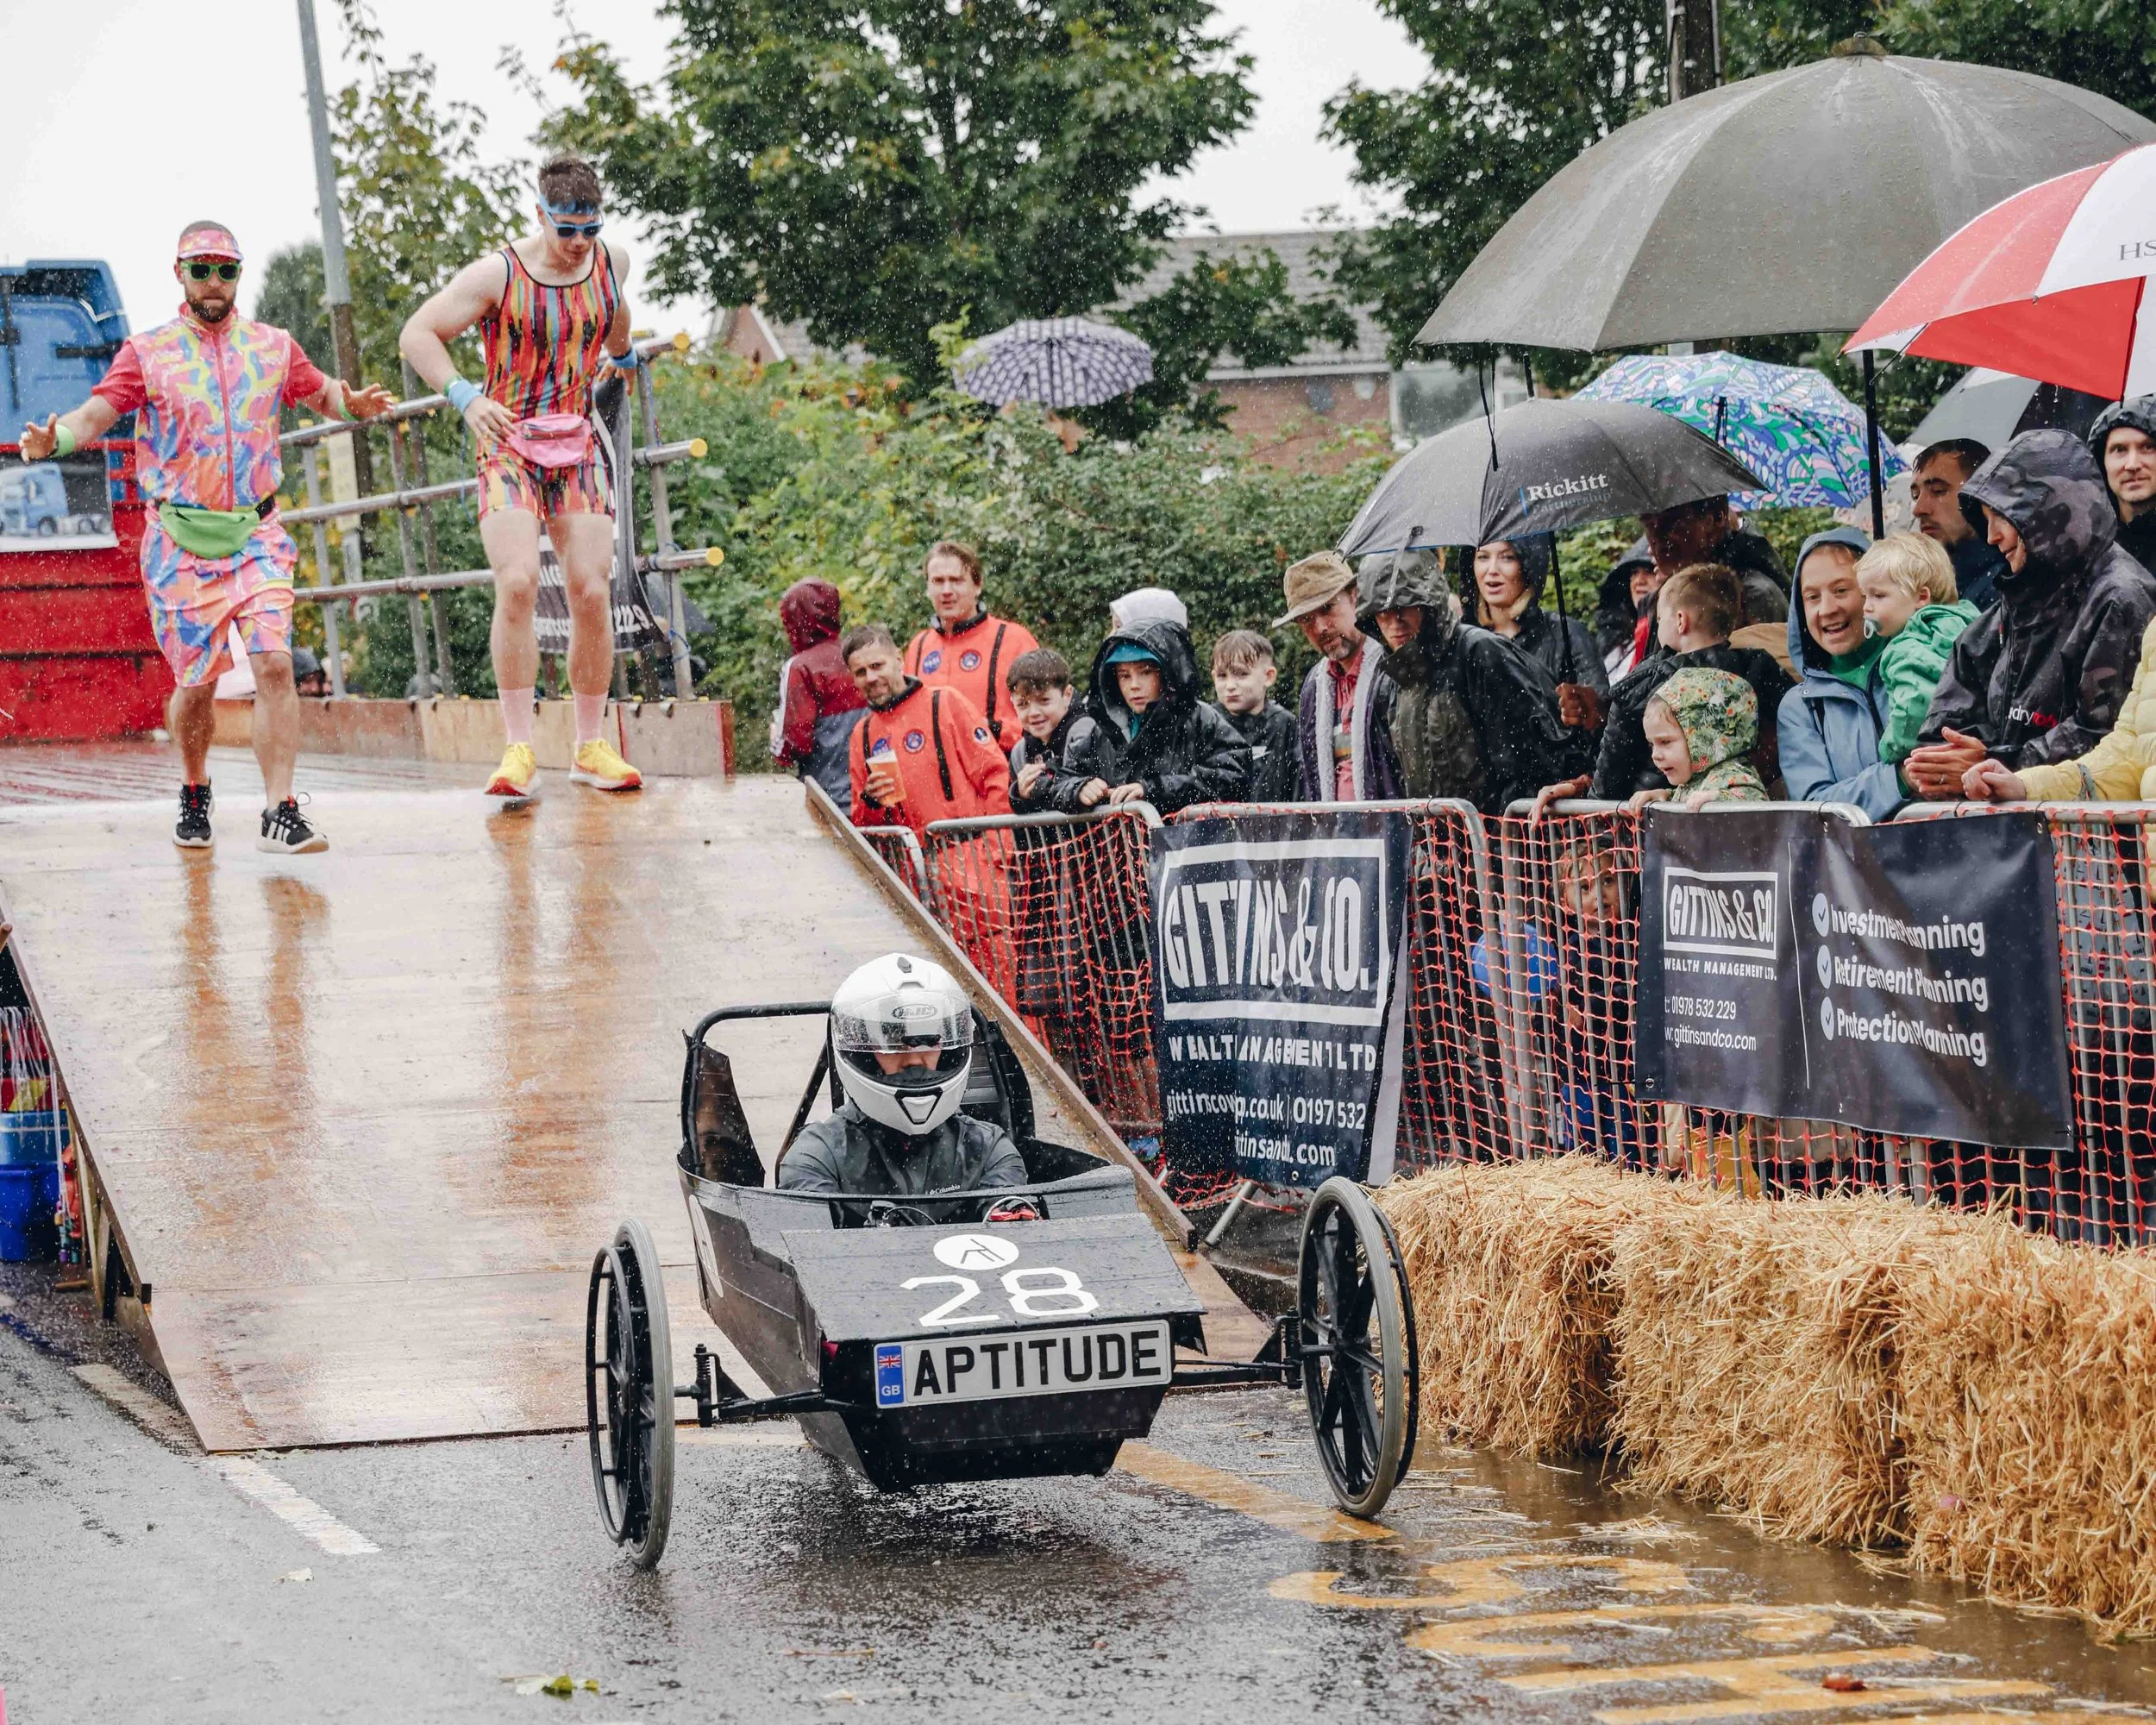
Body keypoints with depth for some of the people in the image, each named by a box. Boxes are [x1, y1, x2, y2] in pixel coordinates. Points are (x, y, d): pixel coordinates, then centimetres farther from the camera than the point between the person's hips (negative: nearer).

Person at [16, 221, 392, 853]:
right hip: (181, 540, -1)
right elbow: (95, 414, -5)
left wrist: (351, 404, -2)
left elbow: (321, 394, 22)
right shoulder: (147, 353, 3)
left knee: (274, 663, -16)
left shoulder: (273, 347, 10)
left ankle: (279, 813, -14)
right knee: (196, 682, 2)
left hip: (256, 534, 1)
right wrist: (52, 441, -27)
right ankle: (194, 795, 29)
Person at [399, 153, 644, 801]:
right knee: (517, 584, -21)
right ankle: (518, 749, -17)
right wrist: (465, 397, -20)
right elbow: (417, 334, -7)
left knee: (592, 593, -5)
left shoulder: (612, 262, 3)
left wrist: (621, 354, 45)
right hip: (509, 447, -4)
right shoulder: (496, 275, -11)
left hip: (577, 449, 4)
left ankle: (591, 747, 7)